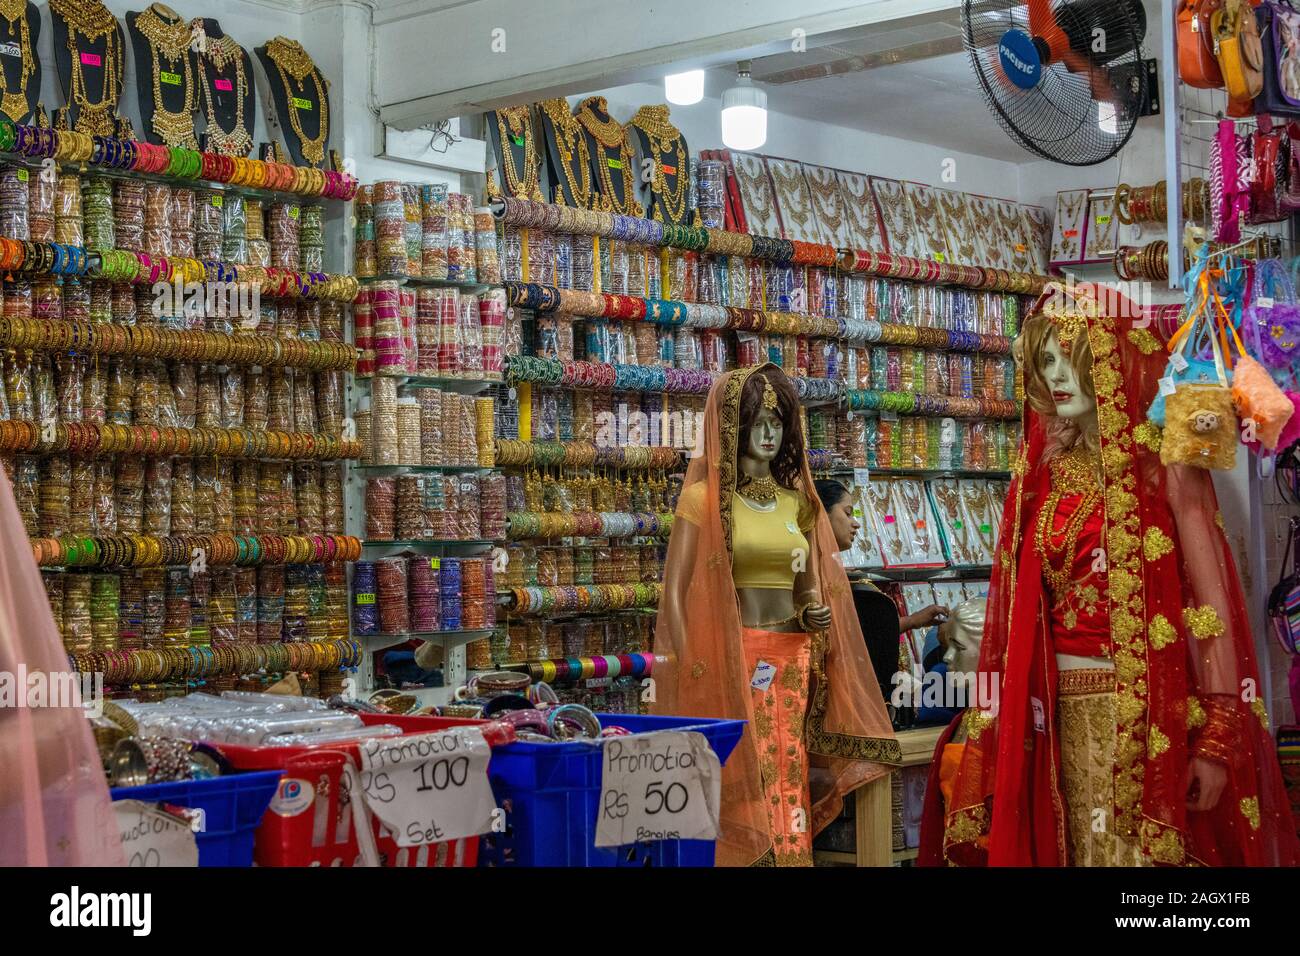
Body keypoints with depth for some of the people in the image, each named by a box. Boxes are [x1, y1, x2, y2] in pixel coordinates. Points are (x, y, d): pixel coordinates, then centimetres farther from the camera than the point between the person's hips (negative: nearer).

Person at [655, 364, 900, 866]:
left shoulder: (797, 499, 12)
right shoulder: (703, 497, -4)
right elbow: (675, 593, -7)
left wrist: (816, 611, -3)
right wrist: (691, 678, -13)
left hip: (793, 662, 5)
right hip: (733, 663, -5)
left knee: (788, 786, 4)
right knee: (744, 789, -6)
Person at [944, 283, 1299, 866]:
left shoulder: (1162, 462, -5)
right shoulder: (1041, 472, 10)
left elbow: (1213, 604, -10)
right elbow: (1021, 615, 11)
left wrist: (1218, 738, -16)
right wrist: (997, 725, 8)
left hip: (1148, 712, -4)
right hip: (1063, 710, 5)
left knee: (1144, 850, -1)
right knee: (1082, 850, 9)